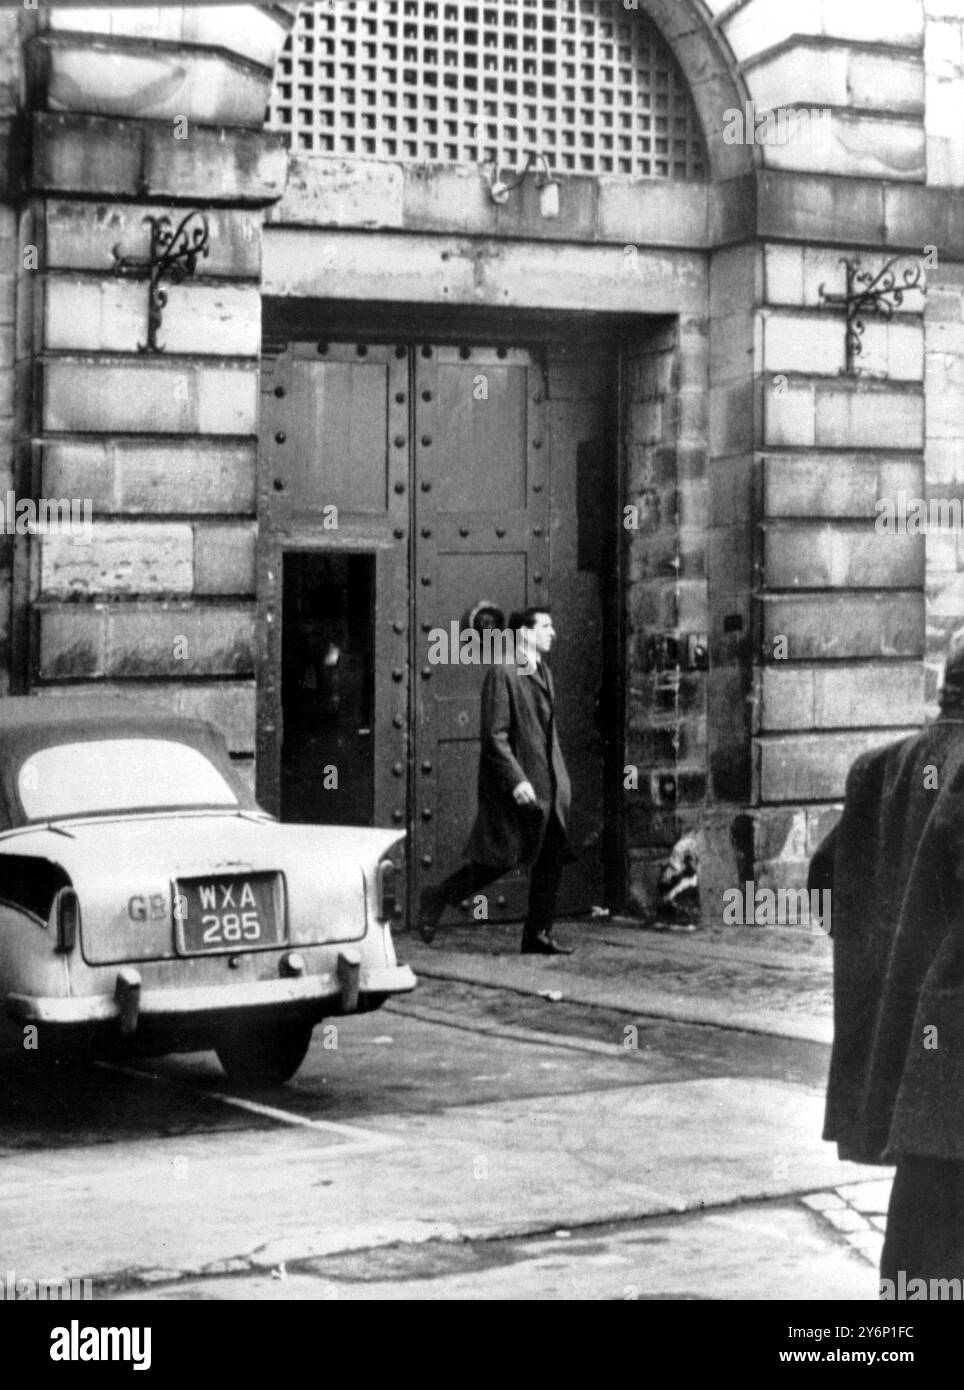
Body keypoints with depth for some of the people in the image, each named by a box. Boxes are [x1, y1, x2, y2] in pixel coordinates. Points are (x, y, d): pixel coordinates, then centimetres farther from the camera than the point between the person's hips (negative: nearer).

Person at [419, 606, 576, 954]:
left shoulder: (543, 673, 14)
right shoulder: (501, 674, -13)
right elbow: (494, 735, -18)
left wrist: (560, 779, 18)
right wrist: (516, 780, -23)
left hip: (547, 784, 8)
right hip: (513, 785, -8)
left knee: (552, 860, 5)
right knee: (498, 859, -5)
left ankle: (538, 935, 11)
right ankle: (435, 901, 11)